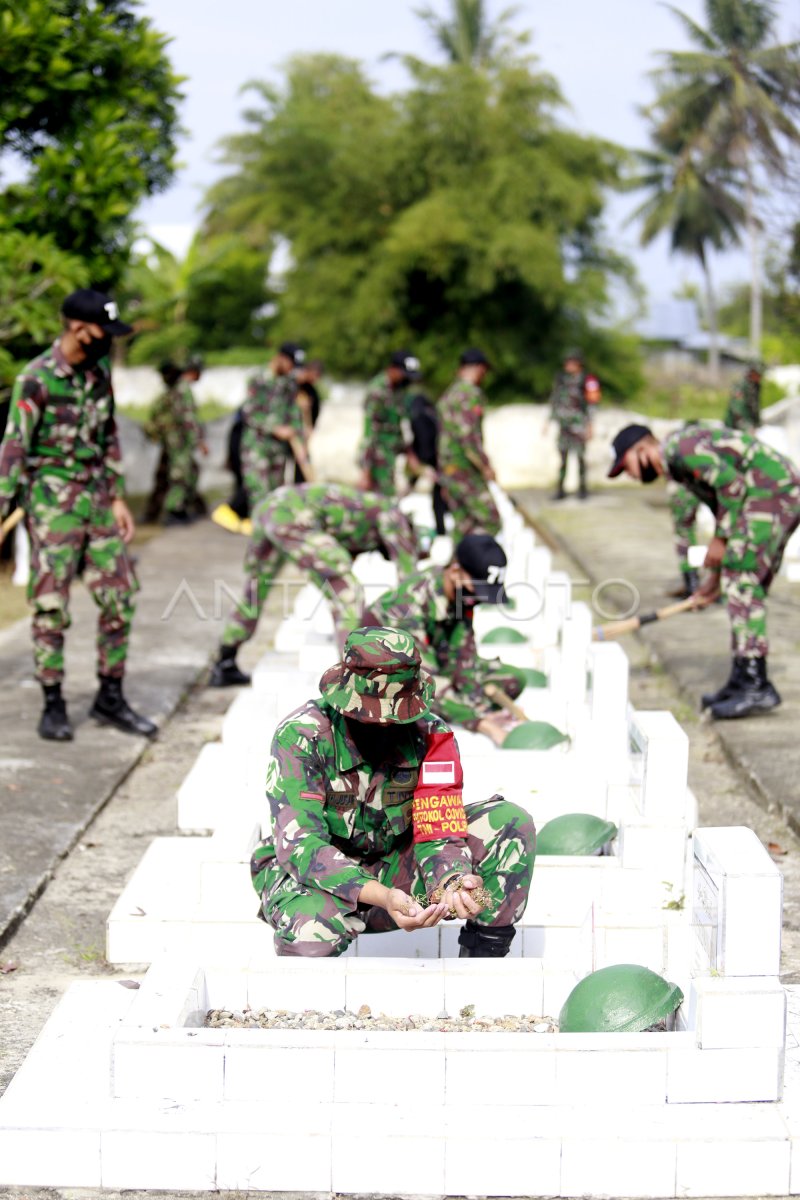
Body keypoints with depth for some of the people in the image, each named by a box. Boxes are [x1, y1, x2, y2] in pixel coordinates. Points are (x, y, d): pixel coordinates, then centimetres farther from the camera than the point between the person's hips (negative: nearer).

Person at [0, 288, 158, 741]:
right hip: (53, 500, -6)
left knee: (119, 597, 5)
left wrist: (118, 498, 14)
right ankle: (54, 706, 7)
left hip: (97, 496, 6)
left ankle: (111, 698, 16)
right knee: (51, 605, -3)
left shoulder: (100, 371, 7)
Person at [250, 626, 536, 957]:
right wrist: (382, 897, -45)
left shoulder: (431, 736, -11)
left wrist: (451, 883, -39)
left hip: (392, 870, 4)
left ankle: (482, 957, -6)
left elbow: (438, 831, -14)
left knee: (511, 822, -14)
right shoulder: (301, 735, -23)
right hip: (319, 877, -4)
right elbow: (299, 844, -30)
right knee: (311, 936, -41)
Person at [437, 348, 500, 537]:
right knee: (490, 524, -7)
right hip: (466, 470, -9)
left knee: (465, 529, 9)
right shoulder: (471, 394, -12)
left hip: (447, 470, 9)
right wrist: (486, 466, -18)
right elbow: (468, 435, -23)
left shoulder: (447, 395, 19)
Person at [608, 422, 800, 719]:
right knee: (745, 585, 11)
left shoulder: (681, 446, -8)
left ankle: (756, 686, -16)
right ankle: (742, 682, 14)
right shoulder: (680, 466, 22)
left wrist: (720, 541, -10)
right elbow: (725, 513, 26)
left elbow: (731, 484, -18)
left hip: (771, 493, -10)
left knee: (741, 582, -13)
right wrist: (717, 575, 26)